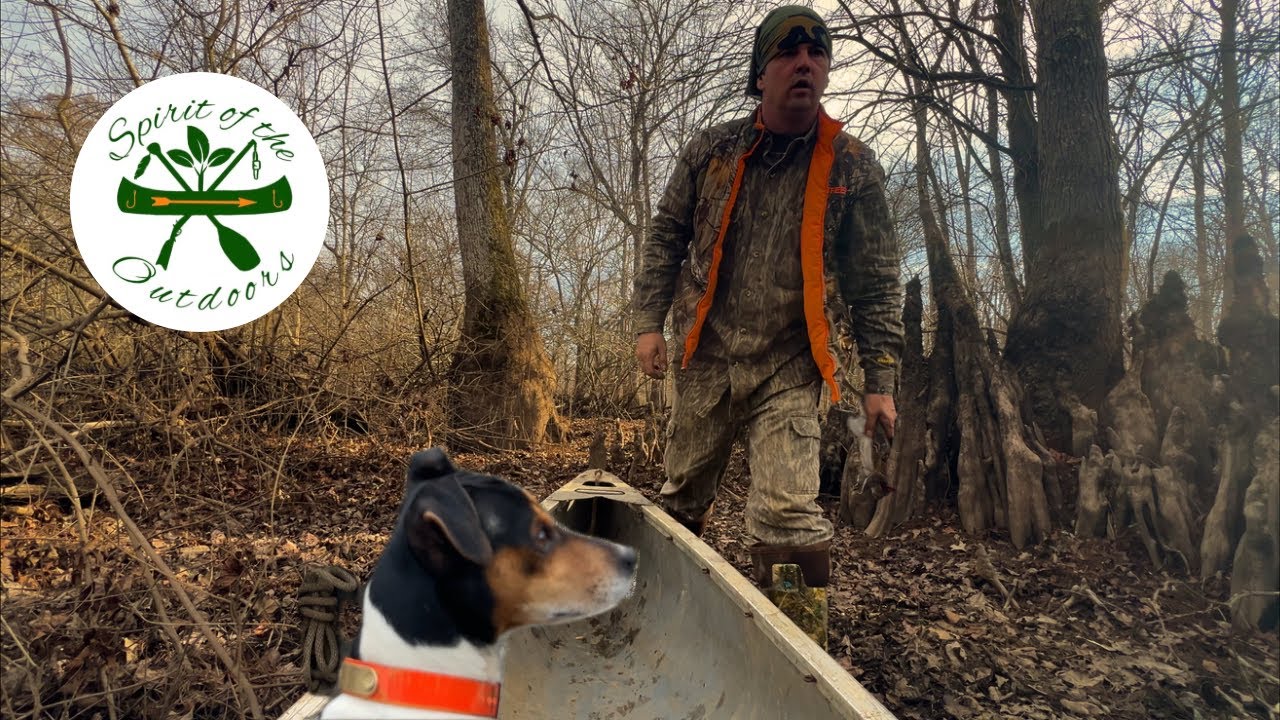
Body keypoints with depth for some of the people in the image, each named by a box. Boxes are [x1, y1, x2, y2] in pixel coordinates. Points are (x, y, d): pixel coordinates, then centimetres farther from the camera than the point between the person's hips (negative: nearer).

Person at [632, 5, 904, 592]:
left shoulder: (852, 165, -2)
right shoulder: (710, 151, 2)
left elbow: (875, 281, 0)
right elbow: (665, 238, 9)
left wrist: (880, 380, -4)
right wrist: (650, 321, 0)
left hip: (790, 370, -2)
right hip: (705, 359, 3)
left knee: (788, 512, -15)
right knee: (682, 496, 17)